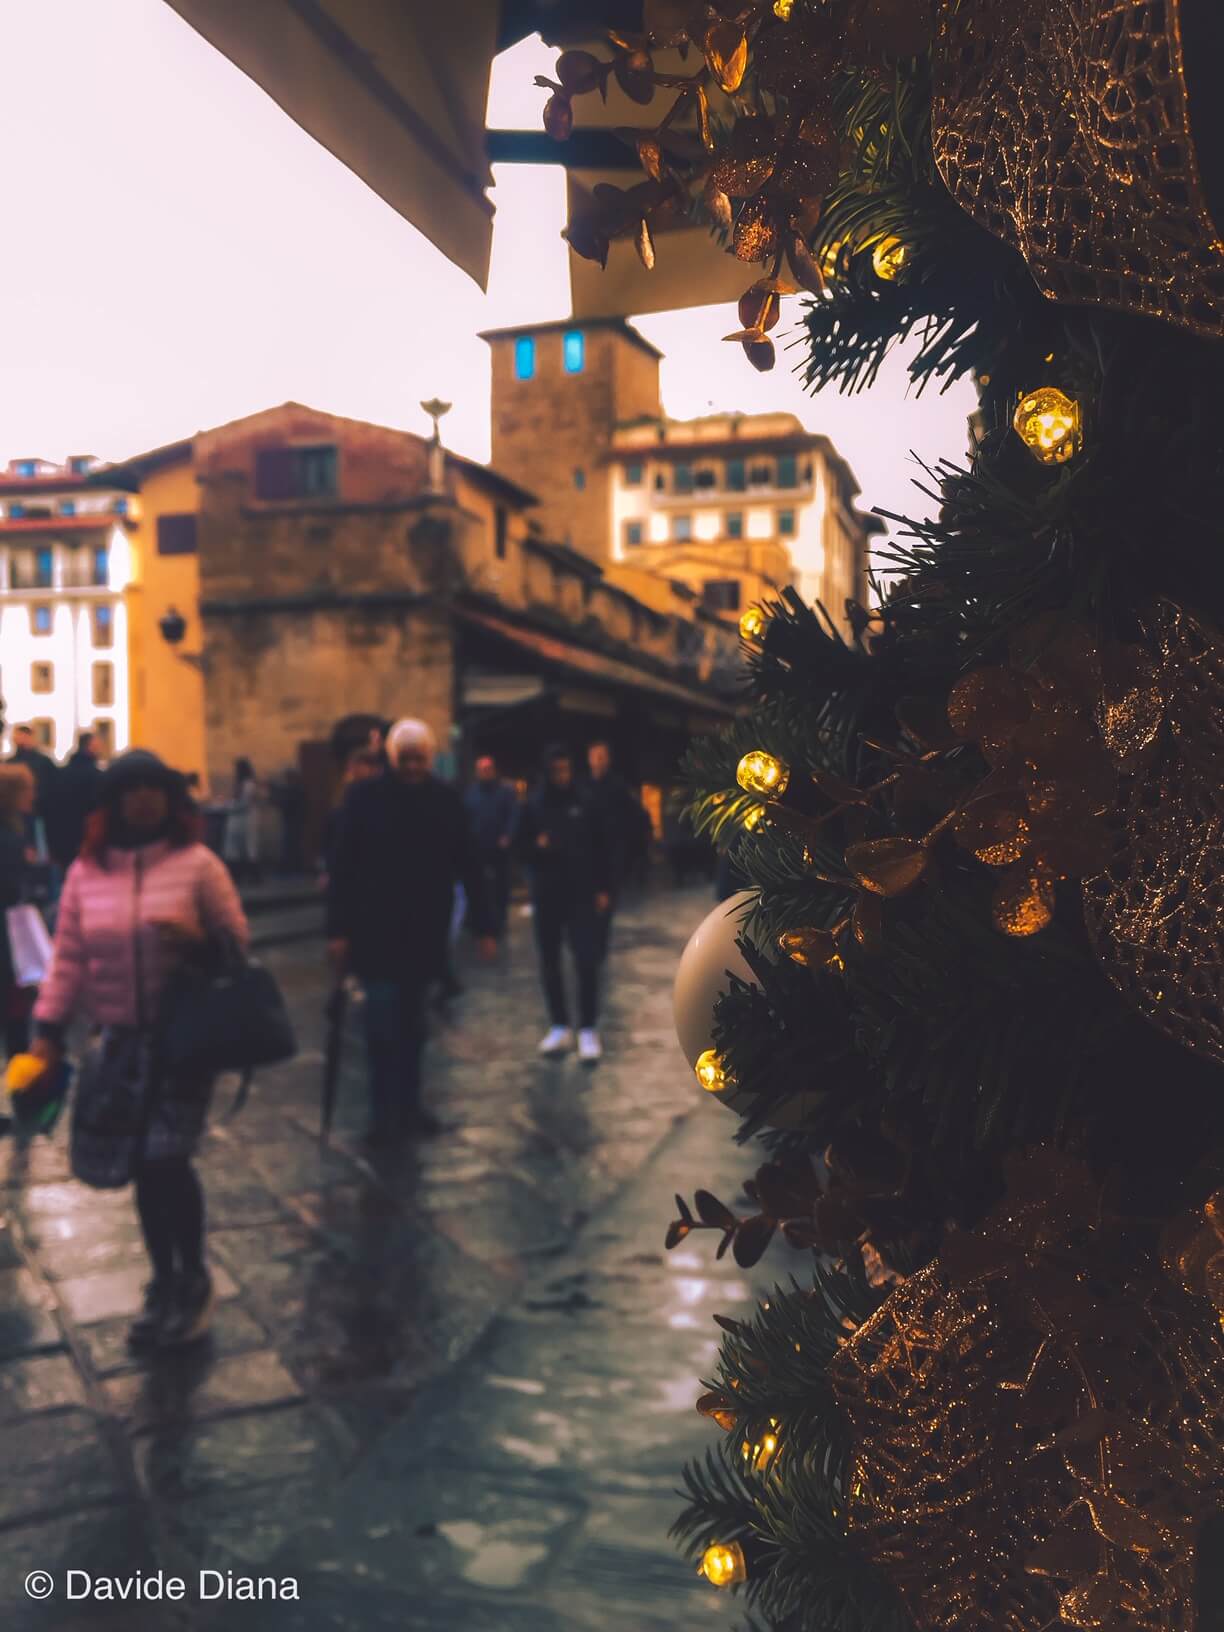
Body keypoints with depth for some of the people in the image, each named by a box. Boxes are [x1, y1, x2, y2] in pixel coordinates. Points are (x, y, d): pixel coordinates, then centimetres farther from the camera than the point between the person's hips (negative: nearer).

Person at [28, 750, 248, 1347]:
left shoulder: (197, 863, -6)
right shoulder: (86, 871, 3)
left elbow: (237, 939, -3)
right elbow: (68, 955, 4)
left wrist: (200, 941, -24)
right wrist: (49, 1029, -1)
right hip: (119, 1040, 3)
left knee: (166, 1160, -7)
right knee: (143, 1168, 11)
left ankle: (192, 1279, 18)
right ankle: (164, 1282, 31)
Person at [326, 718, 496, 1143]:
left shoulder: (446, 800, 0)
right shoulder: (364, 796, -6)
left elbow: (467, 867, 2)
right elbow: (342, 867, -7)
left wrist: (483, 927, 1)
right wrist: (338, 930, -10)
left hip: (426, 932, 3)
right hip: (376, 932, -2)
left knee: (413, 1025, 12)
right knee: (383, 1025, -2)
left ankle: (409, 1105, 24)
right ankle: (384, 1113, 8)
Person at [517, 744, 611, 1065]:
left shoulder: (586, 801, -2)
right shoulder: (533, 805, 0)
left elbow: (602, 847, 2)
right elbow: (520, 845, 8)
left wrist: (603, 889, -1)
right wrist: (536, 846, -14)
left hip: (582, 894, -2)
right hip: (546, 894, 2)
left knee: (586, 962, -5)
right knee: (549, 963, 8)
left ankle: (588, 1030, 3)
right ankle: (559, 1027, 21)